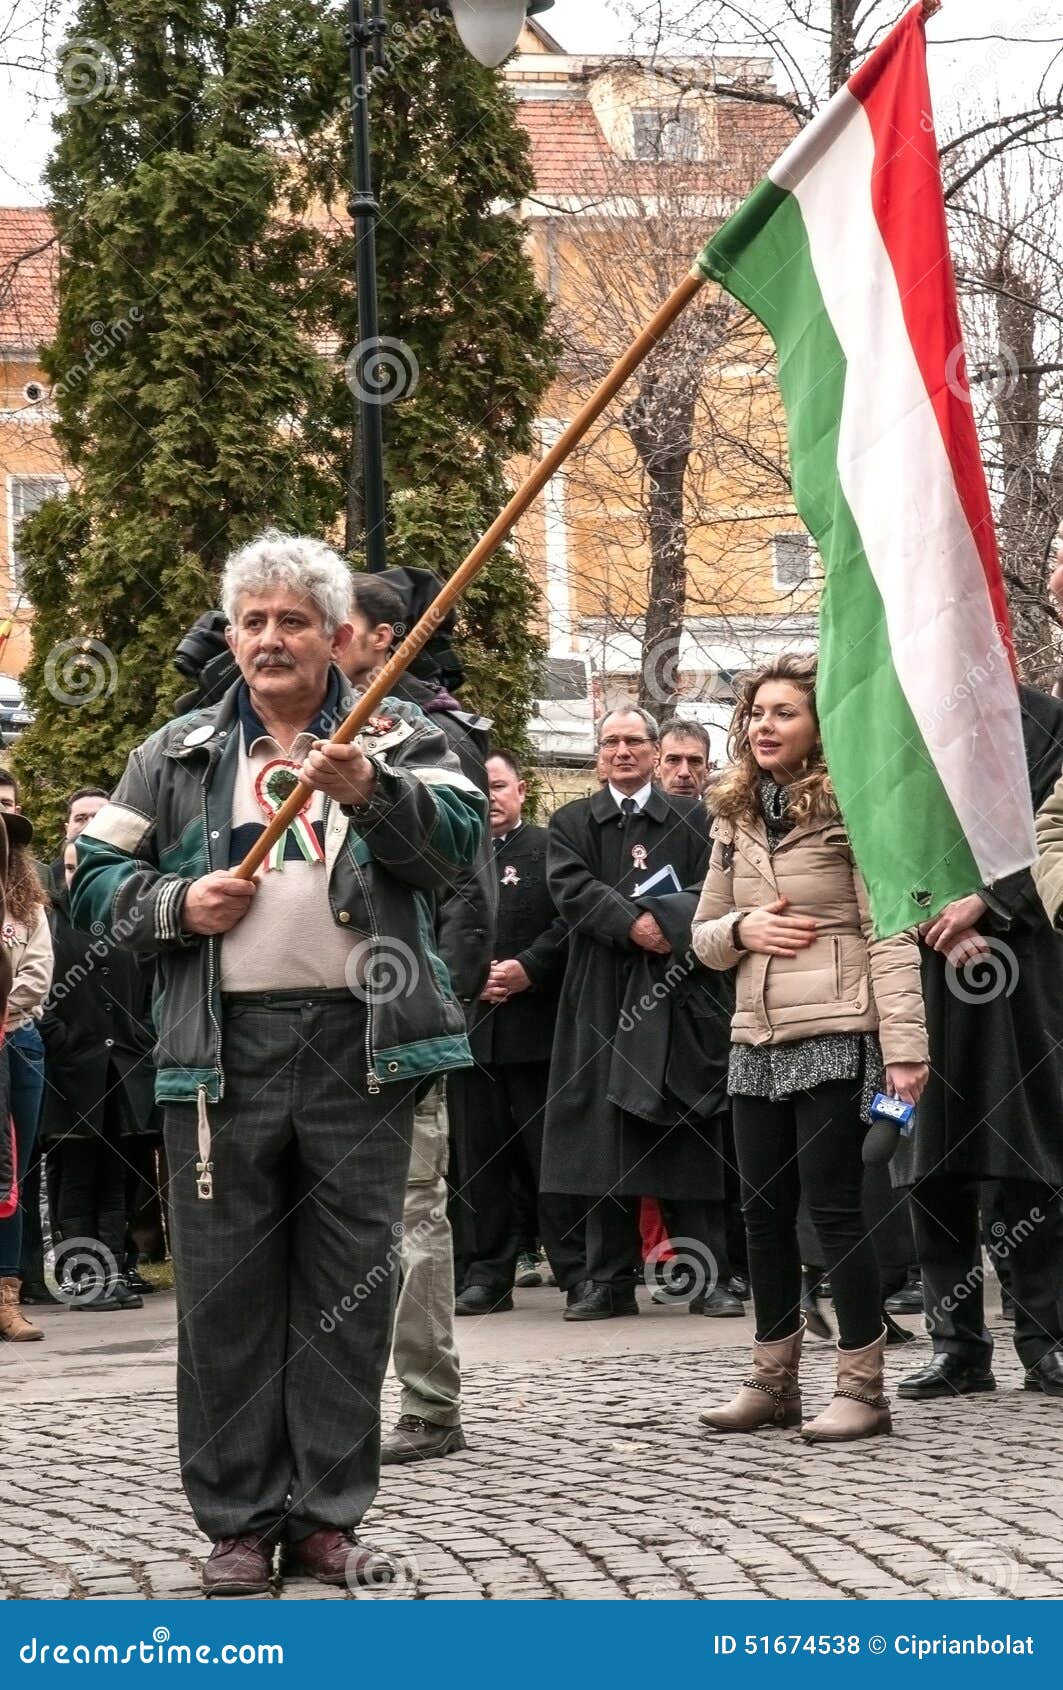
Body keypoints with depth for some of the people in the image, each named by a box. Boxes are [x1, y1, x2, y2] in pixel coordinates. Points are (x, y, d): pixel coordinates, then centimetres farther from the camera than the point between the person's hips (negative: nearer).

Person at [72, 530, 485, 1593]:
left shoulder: (398, 740, 9)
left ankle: (328, 1515, 12)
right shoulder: (178, 755, 14)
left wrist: (369, 788, -26)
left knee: (349, 1287, 3)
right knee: (226, 1291, 2)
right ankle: (238, 1521, 9)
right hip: (223, 1049, 1)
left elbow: (457, 837, -8)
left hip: (362, 1045, -1)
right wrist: (176, 904, -6)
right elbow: (95, 878, 13)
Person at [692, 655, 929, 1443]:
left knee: (834, 1206, -5)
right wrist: (742, 929, -4)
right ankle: (773, 1383, 18)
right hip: (757, 1042, 6)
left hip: (835, 1037, -6)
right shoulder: (735, 821, 13)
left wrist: (904, 1047, -16)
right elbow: (703, 936, 20)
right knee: (765, 1211, 9)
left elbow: (890, 936, -10)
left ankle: (863, 1388, 2)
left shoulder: (852, 811, -6)